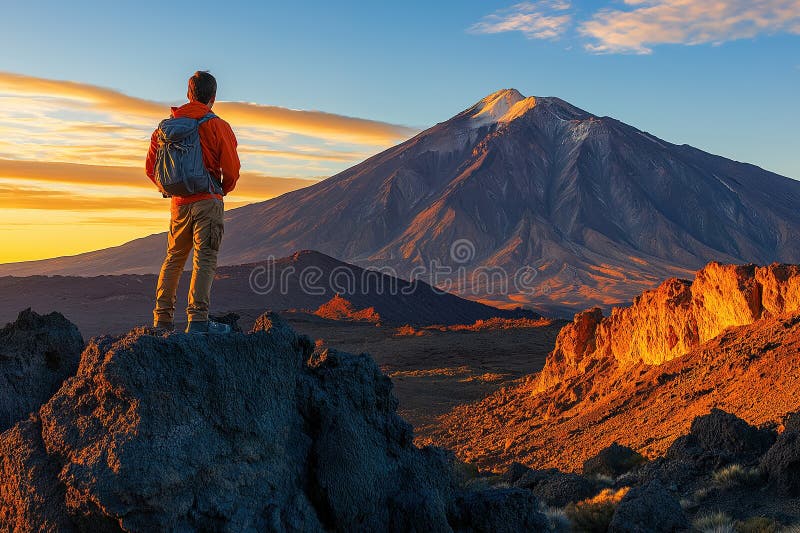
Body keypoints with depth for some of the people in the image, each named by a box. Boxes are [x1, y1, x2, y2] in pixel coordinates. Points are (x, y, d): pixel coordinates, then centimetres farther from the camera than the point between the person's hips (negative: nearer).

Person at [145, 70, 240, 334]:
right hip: (207, 201, -5)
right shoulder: (218, 127, -5)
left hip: (178, 203, 5)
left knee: (173, 259, 15)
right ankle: (198, 319, -11)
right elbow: (231, 170, -8)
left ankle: (162, 318, 18)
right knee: (204, 260, -6)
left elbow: (150, 167, 11)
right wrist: (223, 190, 11)